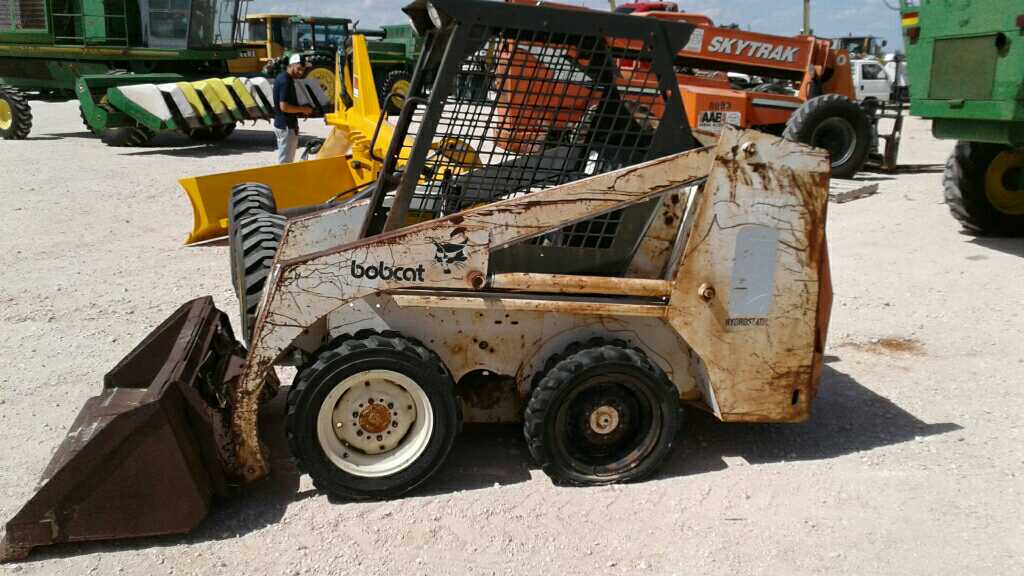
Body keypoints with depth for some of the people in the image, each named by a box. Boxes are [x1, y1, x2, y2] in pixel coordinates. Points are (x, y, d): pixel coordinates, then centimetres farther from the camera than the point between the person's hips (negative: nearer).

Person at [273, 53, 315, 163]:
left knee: (285, 159, 18)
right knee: (285, 161, -4)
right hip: (286, 127, -10)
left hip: (282, 124, 10)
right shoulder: (285, 81, -19)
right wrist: (302, 109, -13)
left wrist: (301, 109, 10)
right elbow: (284, 107, -25)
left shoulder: (283, 78, 12)